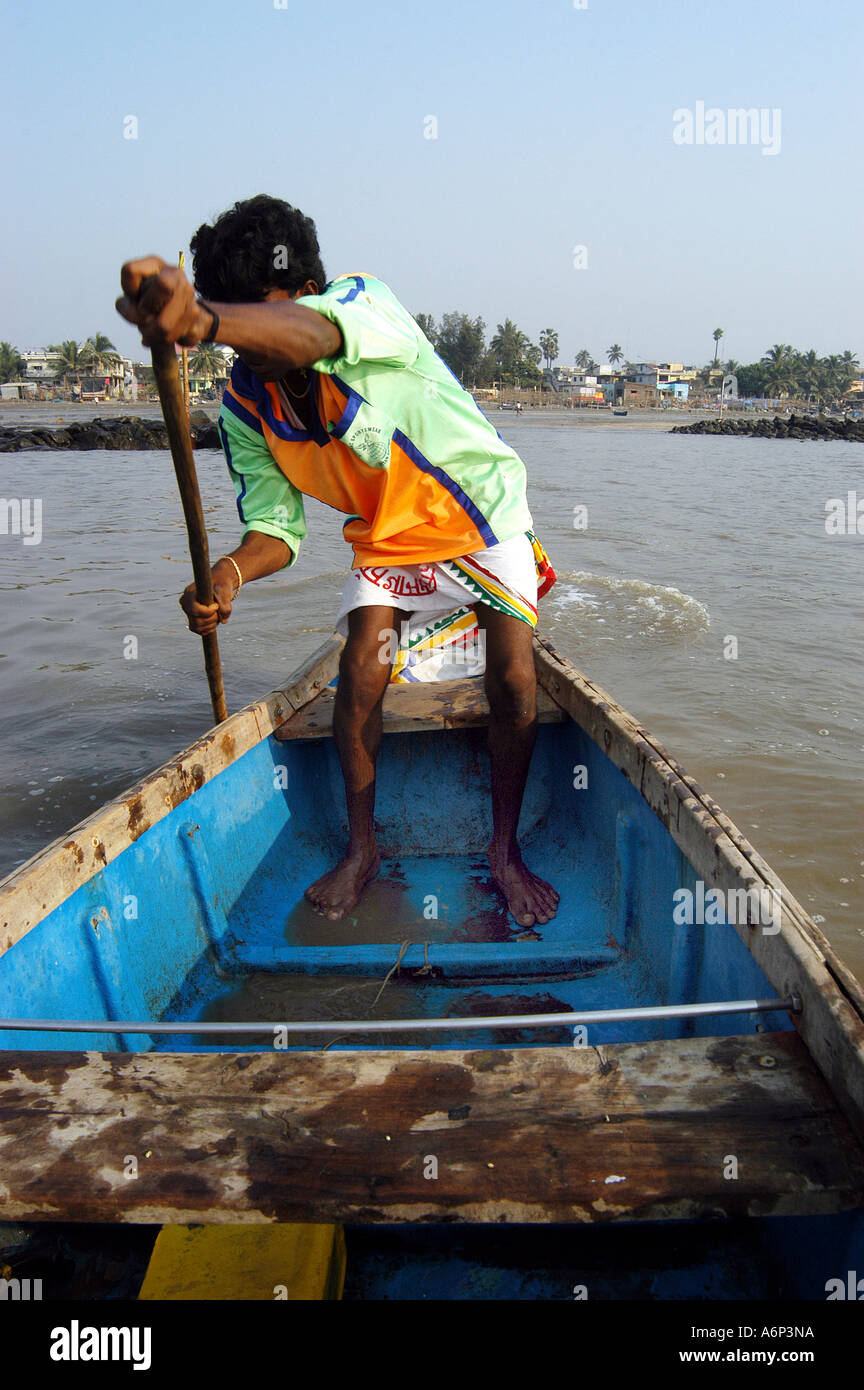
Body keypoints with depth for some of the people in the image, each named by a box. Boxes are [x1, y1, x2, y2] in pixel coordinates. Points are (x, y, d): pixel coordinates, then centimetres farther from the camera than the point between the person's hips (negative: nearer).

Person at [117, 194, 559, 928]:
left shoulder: (363, 301, -30)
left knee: (513, 681, -14)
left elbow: (311, 335, -56)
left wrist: (200, 320, -78)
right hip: (388, 534, 4)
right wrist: (232, 571, -36)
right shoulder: (244, 408, -13)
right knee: (360, 669, -16)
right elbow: (276, 524, -11)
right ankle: (361, 847, 3)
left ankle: (505, 850, 5)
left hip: (480, 509, -3)